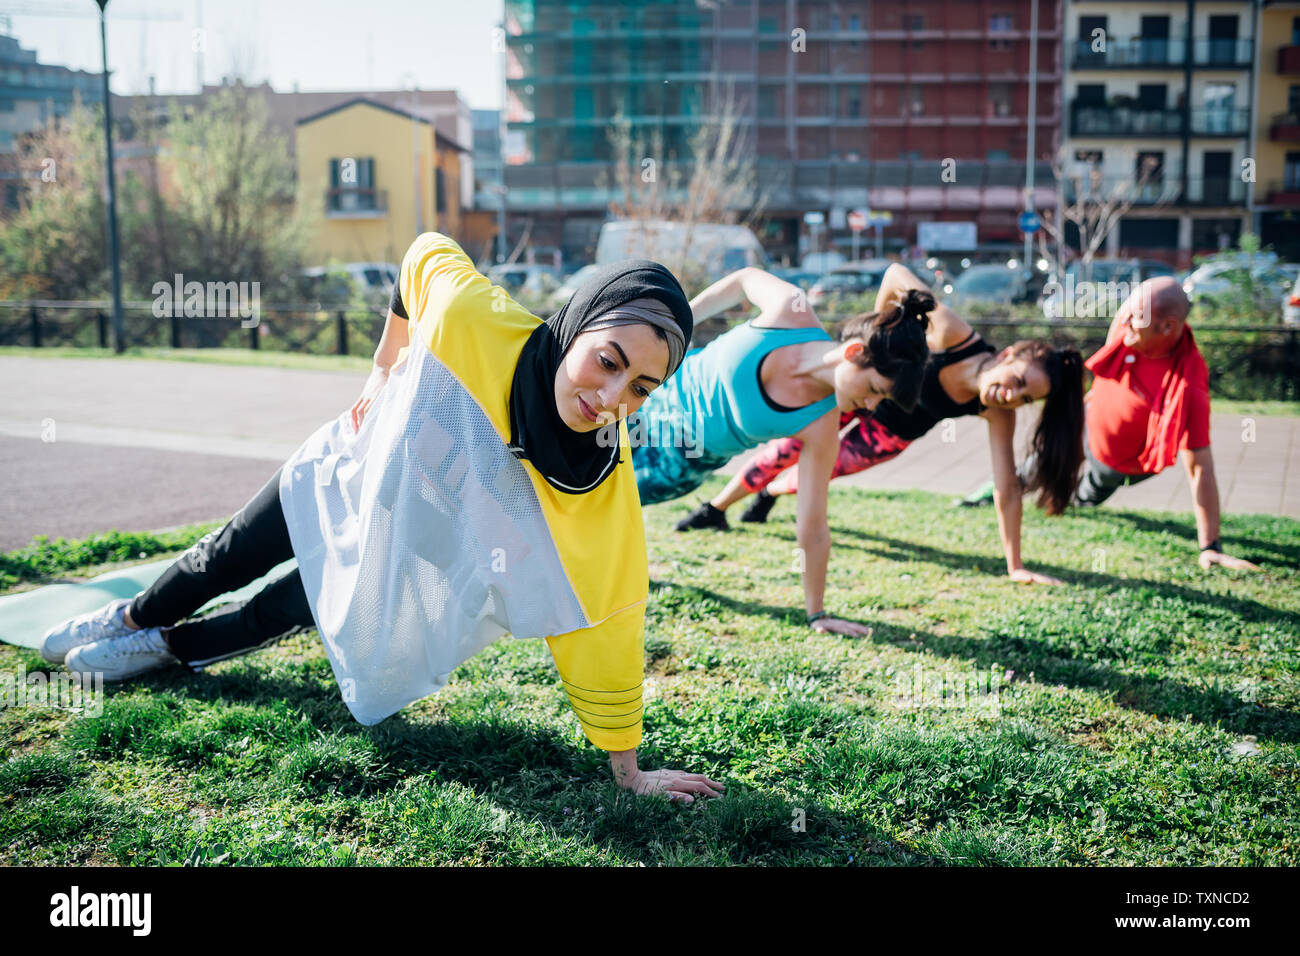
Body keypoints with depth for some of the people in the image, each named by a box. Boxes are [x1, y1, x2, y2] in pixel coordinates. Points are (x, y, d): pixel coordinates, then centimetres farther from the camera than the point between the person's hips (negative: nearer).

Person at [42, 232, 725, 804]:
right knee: (232, 558, 23)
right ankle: (131, 618, 57)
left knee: (283, 610, 14)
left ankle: (168, 646, 49)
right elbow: (424, 255, -15)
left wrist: (627, 771, -19)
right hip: (355, 469, 2)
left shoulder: (605, 498, -37)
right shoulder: (474, 320, -38)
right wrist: (385, 371, -7)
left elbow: (603, 628, -26)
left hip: (413, 561, -1)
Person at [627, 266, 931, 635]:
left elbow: (812, 529, -23)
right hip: (666, 384, 1)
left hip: (689, 458, -1)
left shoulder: (821, 427, -31)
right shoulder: (790, 311, -33)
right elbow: (745, 279, -10)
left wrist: (817, 613, -19)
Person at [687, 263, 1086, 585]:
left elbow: (1007, 489, -27)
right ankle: (716, 509, 27)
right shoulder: (952, 334, -39)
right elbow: (896, 274, -28)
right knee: (790, 445, 2)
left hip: (896, 431, 2)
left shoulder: (998, 414, -31)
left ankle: (770, 492, 46)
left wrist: (1016, 567, -28)